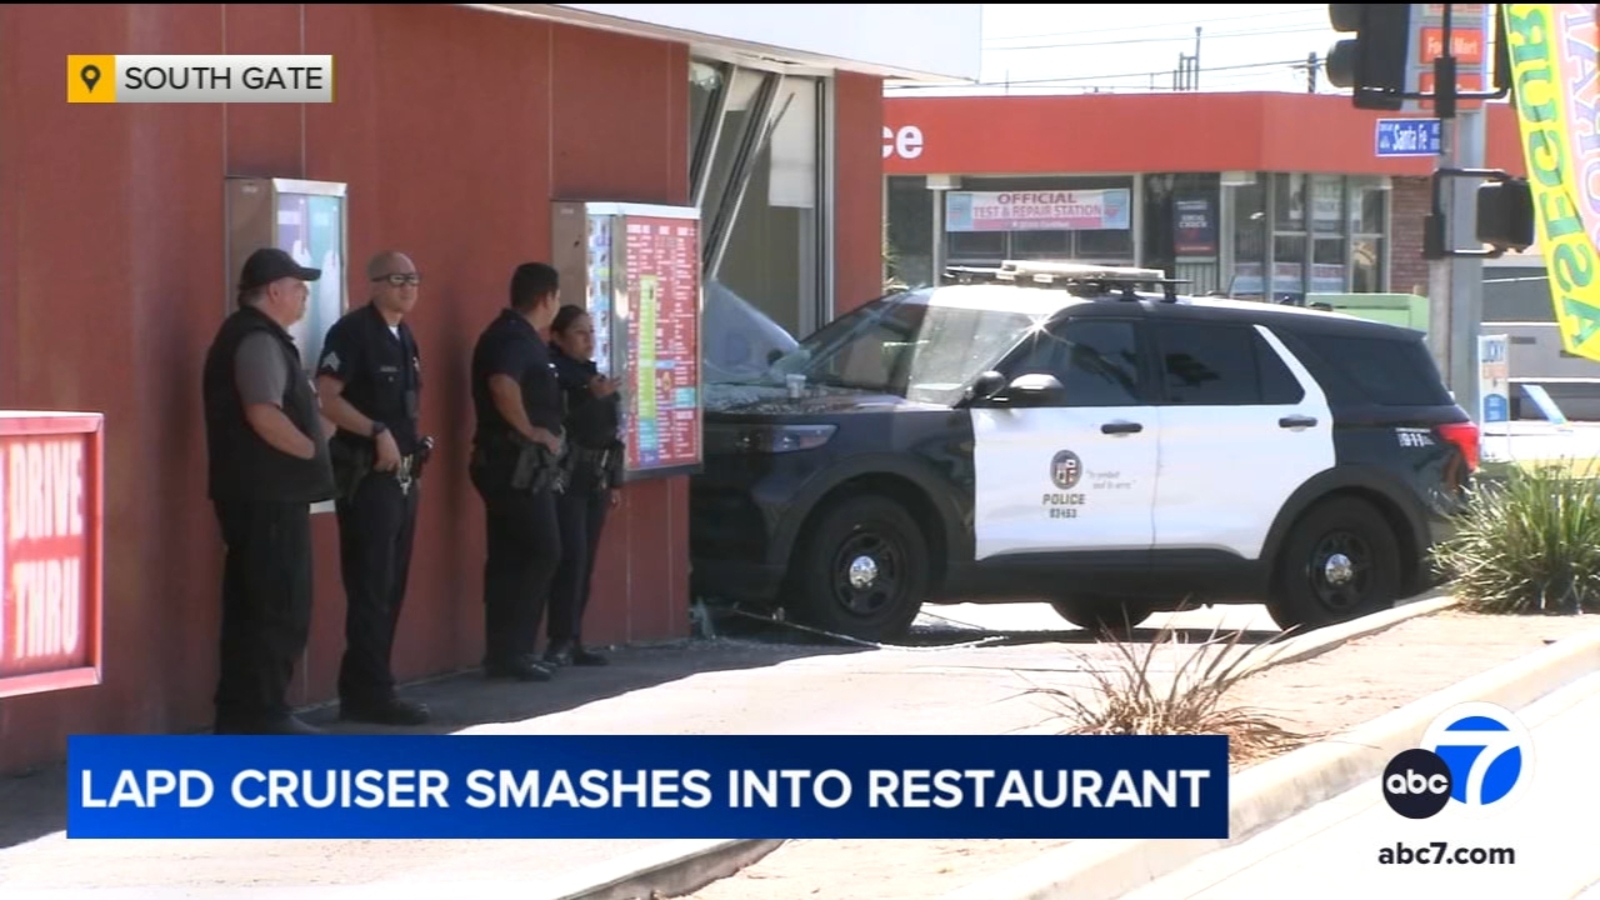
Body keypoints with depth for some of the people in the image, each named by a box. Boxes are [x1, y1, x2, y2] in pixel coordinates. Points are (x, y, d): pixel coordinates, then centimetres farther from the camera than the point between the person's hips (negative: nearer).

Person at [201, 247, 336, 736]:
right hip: (269, 494, -11)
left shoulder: (252, 336, 18)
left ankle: (239, 713, 15)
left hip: (258, 493, 11)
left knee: (251, 605, 12)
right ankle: (263, 714, -5)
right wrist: (312, 449, -14)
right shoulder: (259, 340, -15)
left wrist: (314, 428, 13)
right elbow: (263, 415, -25)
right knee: (281, 609, -7)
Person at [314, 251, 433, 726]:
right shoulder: (352, 331, -11)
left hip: (402, 477, 9)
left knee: (389, 591, 11)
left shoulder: (405, 338, 16)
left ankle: (362, 691, 17)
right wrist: (377, 432, -24)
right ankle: (372, 693, -4)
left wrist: (415, 448, 14)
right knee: (370, 590, -7)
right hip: (366, 475, -9)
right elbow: (326, 397, -19)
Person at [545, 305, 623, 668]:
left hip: (594, 483, 8)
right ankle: (561, 641, -16)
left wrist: (611, 481, 23)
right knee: (571, 558, -15)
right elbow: (558, 424, -24)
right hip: (566, 481, -8)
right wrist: (593, 397, -31)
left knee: (585, 563, 6)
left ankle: (573, 642, 9)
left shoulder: (592, 373, 18)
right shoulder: (553, 375, -9)